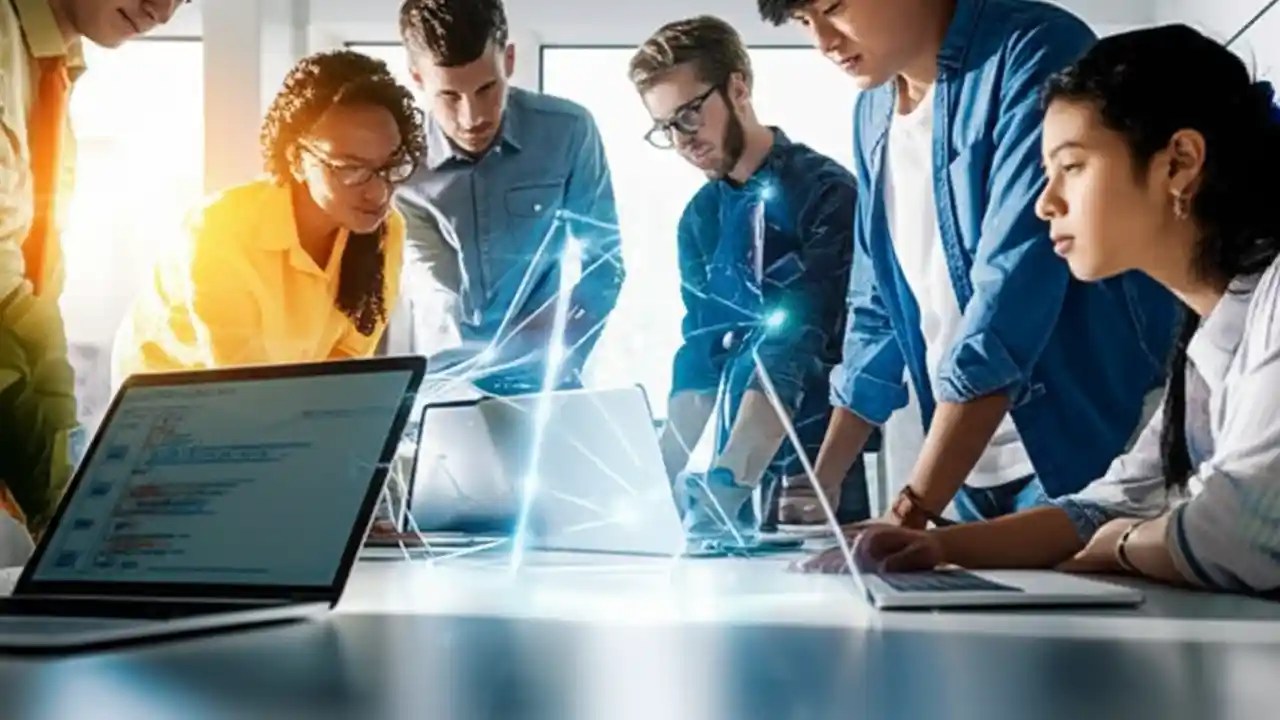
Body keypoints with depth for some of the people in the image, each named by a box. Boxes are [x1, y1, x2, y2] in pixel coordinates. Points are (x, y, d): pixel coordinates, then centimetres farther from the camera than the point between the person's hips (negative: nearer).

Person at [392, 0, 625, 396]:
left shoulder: (568, 132, -7)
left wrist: (549, 373, -12)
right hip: (442, 388, 0)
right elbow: (437, 298, -9)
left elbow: (599, 266, -3)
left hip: (544, 387, 0)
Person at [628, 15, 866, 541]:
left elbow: (795, 353, -21)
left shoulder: (826, 193, -13)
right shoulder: (700, 217, 9)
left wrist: (723, 485, -29)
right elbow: (699, 359, 10)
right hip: (736, 481, 6)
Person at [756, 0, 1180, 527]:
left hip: (1091, 458, -7)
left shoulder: (1035, 52, -15)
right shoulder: (873, 112, 8)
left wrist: (910, 512, -27)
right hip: (978, 479, 7)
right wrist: (817, 487, 9)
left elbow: (1012, 292, -24)